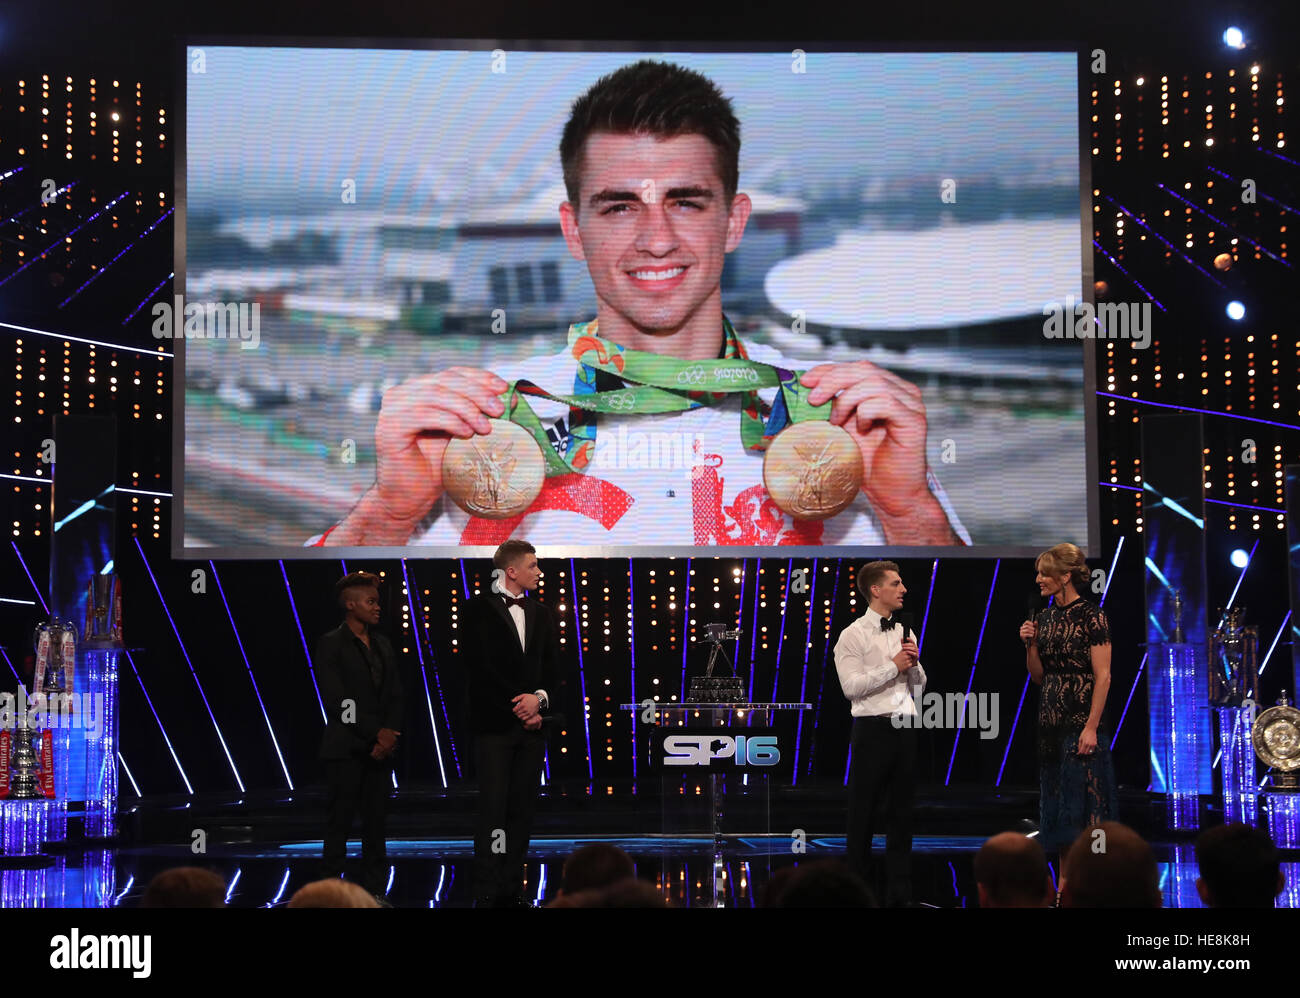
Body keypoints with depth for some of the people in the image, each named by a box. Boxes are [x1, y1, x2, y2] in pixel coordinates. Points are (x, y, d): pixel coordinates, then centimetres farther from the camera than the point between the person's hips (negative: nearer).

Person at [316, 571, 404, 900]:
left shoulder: (383, 645, 14)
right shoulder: (331, 645, -5)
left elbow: (395, 696, 11)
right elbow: (336, 701, -12)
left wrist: (388, 738, -4)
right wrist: (377, 733, -14)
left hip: (380, 748, 6)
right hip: (346, 749, -6)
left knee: (376, 823, 5)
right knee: (340, 822, -3)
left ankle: (374, 890, 9)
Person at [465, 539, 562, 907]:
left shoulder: (542, 614, 14)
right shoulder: (480, 609, -3)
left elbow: (553, 670, 12)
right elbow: (481, 668, -10)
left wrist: (540, 698, -9)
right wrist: (517, 706, -10)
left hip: (531, 725, 5)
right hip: (494, 725, -5)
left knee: (522, 810, 4)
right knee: (493, 809, -6)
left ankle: (512, 888, 8)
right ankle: (487, 892, -4)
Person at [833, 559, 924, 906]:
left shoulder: (906, 633, 14)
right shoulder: (854, 636, -5)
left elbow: (918, 690, 16)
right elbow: (852, 685, -16)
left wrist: (914, 665, -3)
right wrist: (894, 666, -14)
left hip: (905, 730, 6)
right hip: (873, 730, -6)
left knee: (901, 811, 9)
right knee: (865, 812, 1)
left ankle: (899, 890, 15)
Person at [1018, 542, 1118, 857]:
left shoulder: (1090, 615, -9)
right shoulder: (1044, 618, 11)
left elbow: (1103, 676, -13)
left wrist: (1091, 727, -20)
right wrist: (1031, 644, -1)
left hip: (1082, 720, -7)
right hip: (1051, 720, 8)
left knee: (1083, 799, -5)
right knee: (1056, 800, 9)